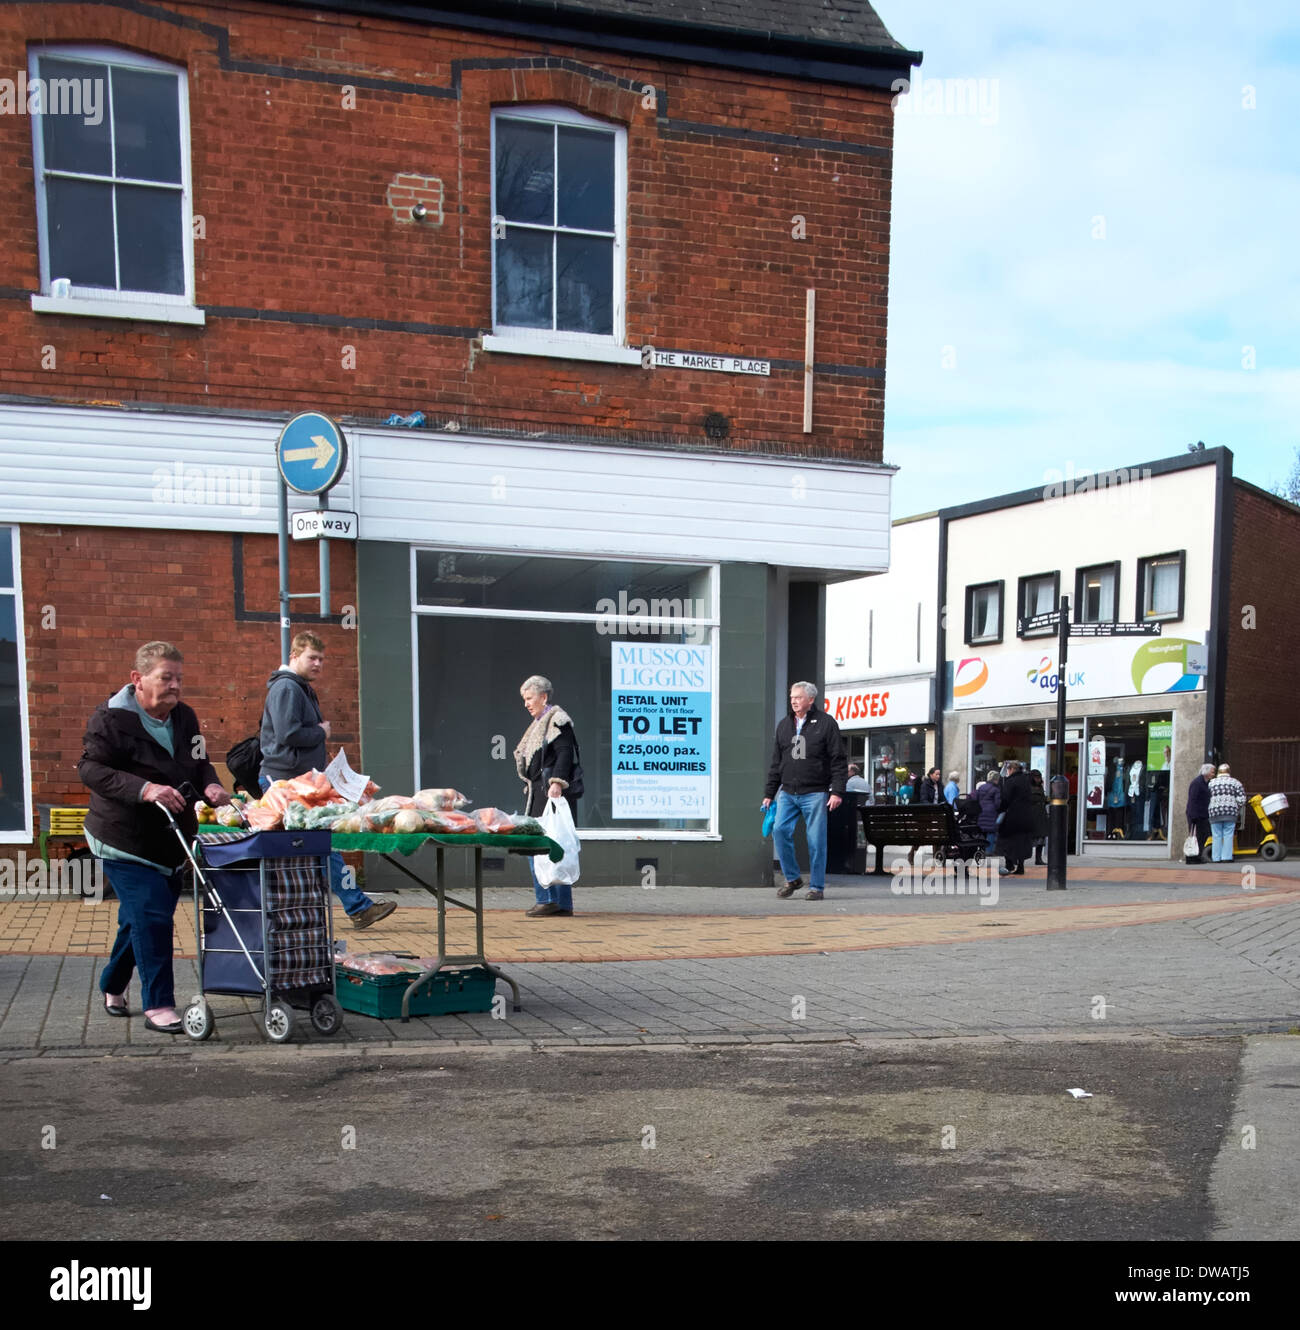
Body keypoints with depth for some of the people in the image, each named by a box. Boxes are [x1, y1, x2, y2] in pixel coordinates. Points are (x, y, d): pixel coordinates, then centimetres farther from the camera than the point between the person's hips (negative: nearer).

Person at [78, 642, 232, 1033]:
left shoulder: (184, 717, 7)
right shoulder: (111, 718, -15)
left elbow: (198, 764, 15)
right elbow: (91, 769, -21)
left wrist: (210, 785, -9)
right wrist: (144, 789, -34)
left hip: (169, 843, 7)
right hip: (124, 843, -7)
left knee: (139, 919, 18)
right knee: (152, 916, -15)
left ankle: (113, 986, 39)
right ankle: (157, 1005, -6)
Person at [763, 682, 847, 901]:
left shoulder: (826, 723, -1)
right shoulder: (784, 725, 14)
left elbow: (839, 761, -3)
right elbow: (776, 763, 18)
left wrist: (837, 791, -11)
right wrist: (769, 793, 15)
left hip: (815, 793, -4)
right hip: (787, 793, 4)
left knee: (816, 840, -2)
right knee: (780, 830, -9)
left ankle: (817, 886, 9)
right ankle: (792, 878, 8)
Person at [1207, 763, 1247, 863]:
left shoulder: (1211, 783, 11)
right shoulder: (1235, 782, 8)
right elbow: (1241, 799, 0)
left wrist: (1208, 812, 18)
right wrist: (1237, 810, 13)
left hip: (1214, 813, 1)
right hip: (1230, 813, -1)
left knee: (1216, 836, 4)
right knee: (1228, 836, 1)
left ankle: (1216, 858, 3)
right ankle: (1226, 857, -3)